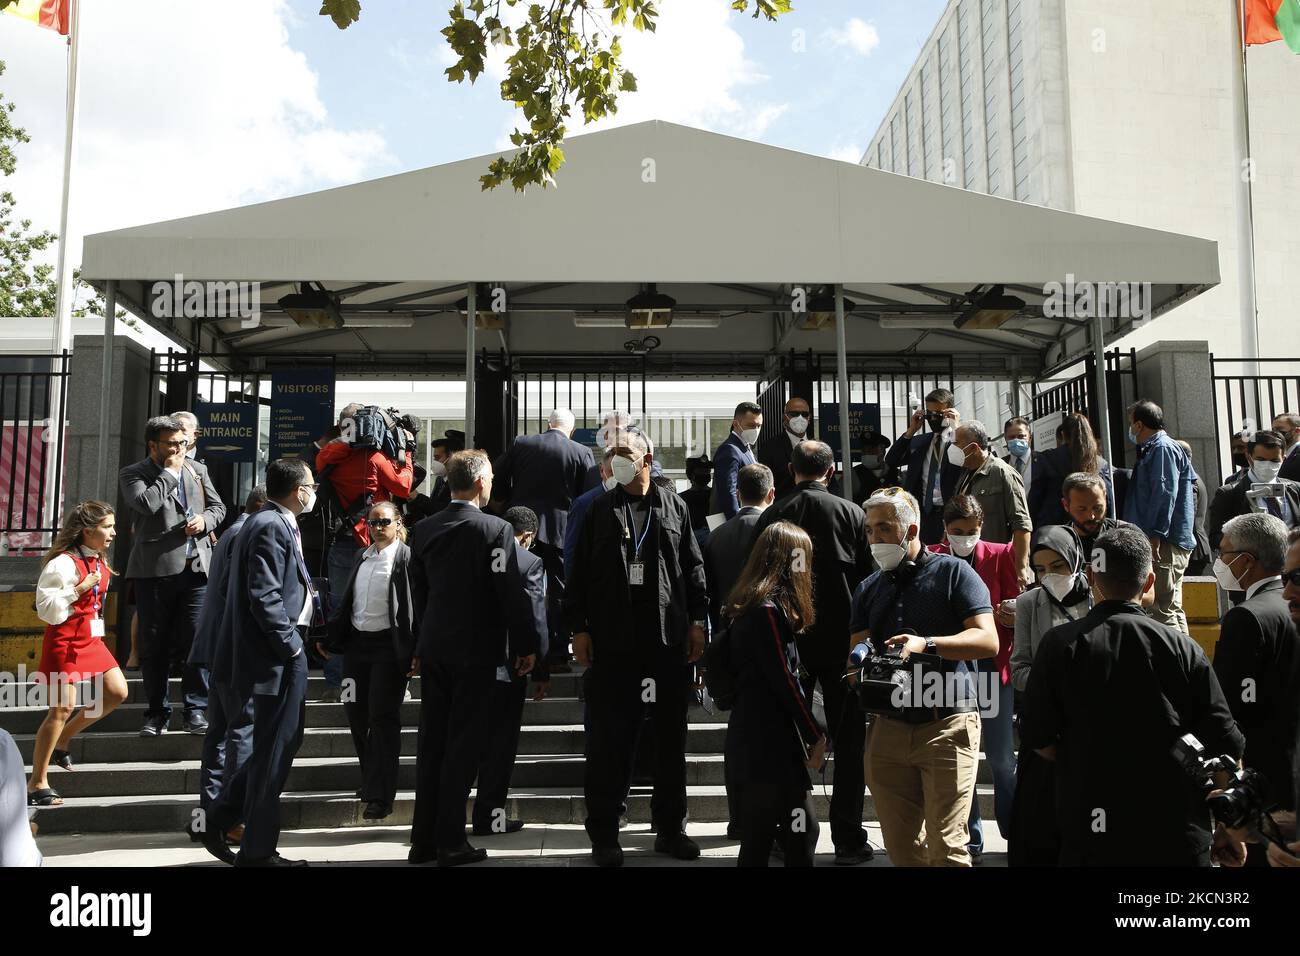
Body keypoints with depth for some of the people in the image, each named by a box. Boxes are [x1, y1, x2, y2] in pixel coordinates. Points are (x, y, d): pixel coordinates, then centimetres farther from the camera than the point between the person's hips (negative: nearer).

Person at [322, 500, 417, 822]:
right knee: (357, 716, 12)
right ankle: (373, 780, 30)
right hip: (356, 642, 7)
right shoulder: (361, 557, 13)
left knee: (383, 719, -4)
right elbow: (345, 600, 17)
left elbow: (417, 606, -10)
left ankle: (380, 796, 2)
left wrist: (417, 652, -16)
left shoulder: (406, 557, -6)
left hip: (389, 646, -6)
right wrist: (329, 638, 13)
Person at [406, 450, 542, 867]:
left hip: (432, 649, 6)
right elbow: (512, 593, -14)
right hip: (476, 650, -6)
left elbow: (418, 590, 13)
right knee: (463, 744, 1)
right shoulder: (495, 529, -13)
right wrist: (527, 644, -5)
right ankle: (450, 843, 7)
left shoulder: (424, 530, 5)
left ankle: (423, 839, 19)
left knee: (431, 742, 12)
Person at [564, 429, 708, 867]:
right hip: (612, 641, -1)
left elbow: (693, 568, 9)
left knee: (671, 736, 10)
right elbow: (579, 572, 3)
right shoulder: (600, 511, 6)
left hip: (669, 638, 2)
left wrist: (697, 620, 4)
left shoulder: (674, 508, 8)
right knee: (609, 738, 3)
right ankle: (603, 833, 15)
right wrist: (578, 628, -3)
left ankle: (671, 828, 23)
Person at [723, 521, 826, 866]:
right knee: (800, 835, -1)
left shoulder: (750, 606, 13)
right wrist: (816, 734, -5)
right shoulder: (769, 610, -16)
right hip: (767, 744, -9)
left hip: (753, 738, 9)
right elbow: (784, 681, -16)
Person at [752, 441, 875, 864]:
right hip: (841, 638, -1)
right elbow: (868, 578, -3)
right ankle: (848, 839, 10)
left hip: (786, 638, 2)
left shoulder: (770, 516, -2)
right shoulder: (851, 514, -5)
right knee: (849, 741, 8)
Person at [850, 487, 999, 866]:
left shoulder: (953, 572, 0)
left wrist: (927, 644, -23)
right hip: (889, 728, 5)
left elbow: (988, 641, -10)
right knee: (900, 848, 11)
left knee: (946, 847, -6)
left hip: (947, 724, -5)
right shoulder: (869, 589, 15)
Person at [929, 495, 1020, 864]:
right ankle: (970, 839, 20)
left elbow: (1016, 606, 1)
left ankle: (1016, 832, 26)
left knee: (1000, 754, 5)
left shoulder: (1000, 556, -1)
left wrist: (1014, 617, -20)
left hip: (992, 666, 0)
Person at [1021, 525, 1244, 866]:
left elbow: (1038, 739, -8)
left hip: (1088, 829, -1)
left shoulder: (1061, 644, -10)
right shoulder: (1182, 648, -7)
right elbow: (1227, 746, -5)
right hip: (1177, 835, 1)